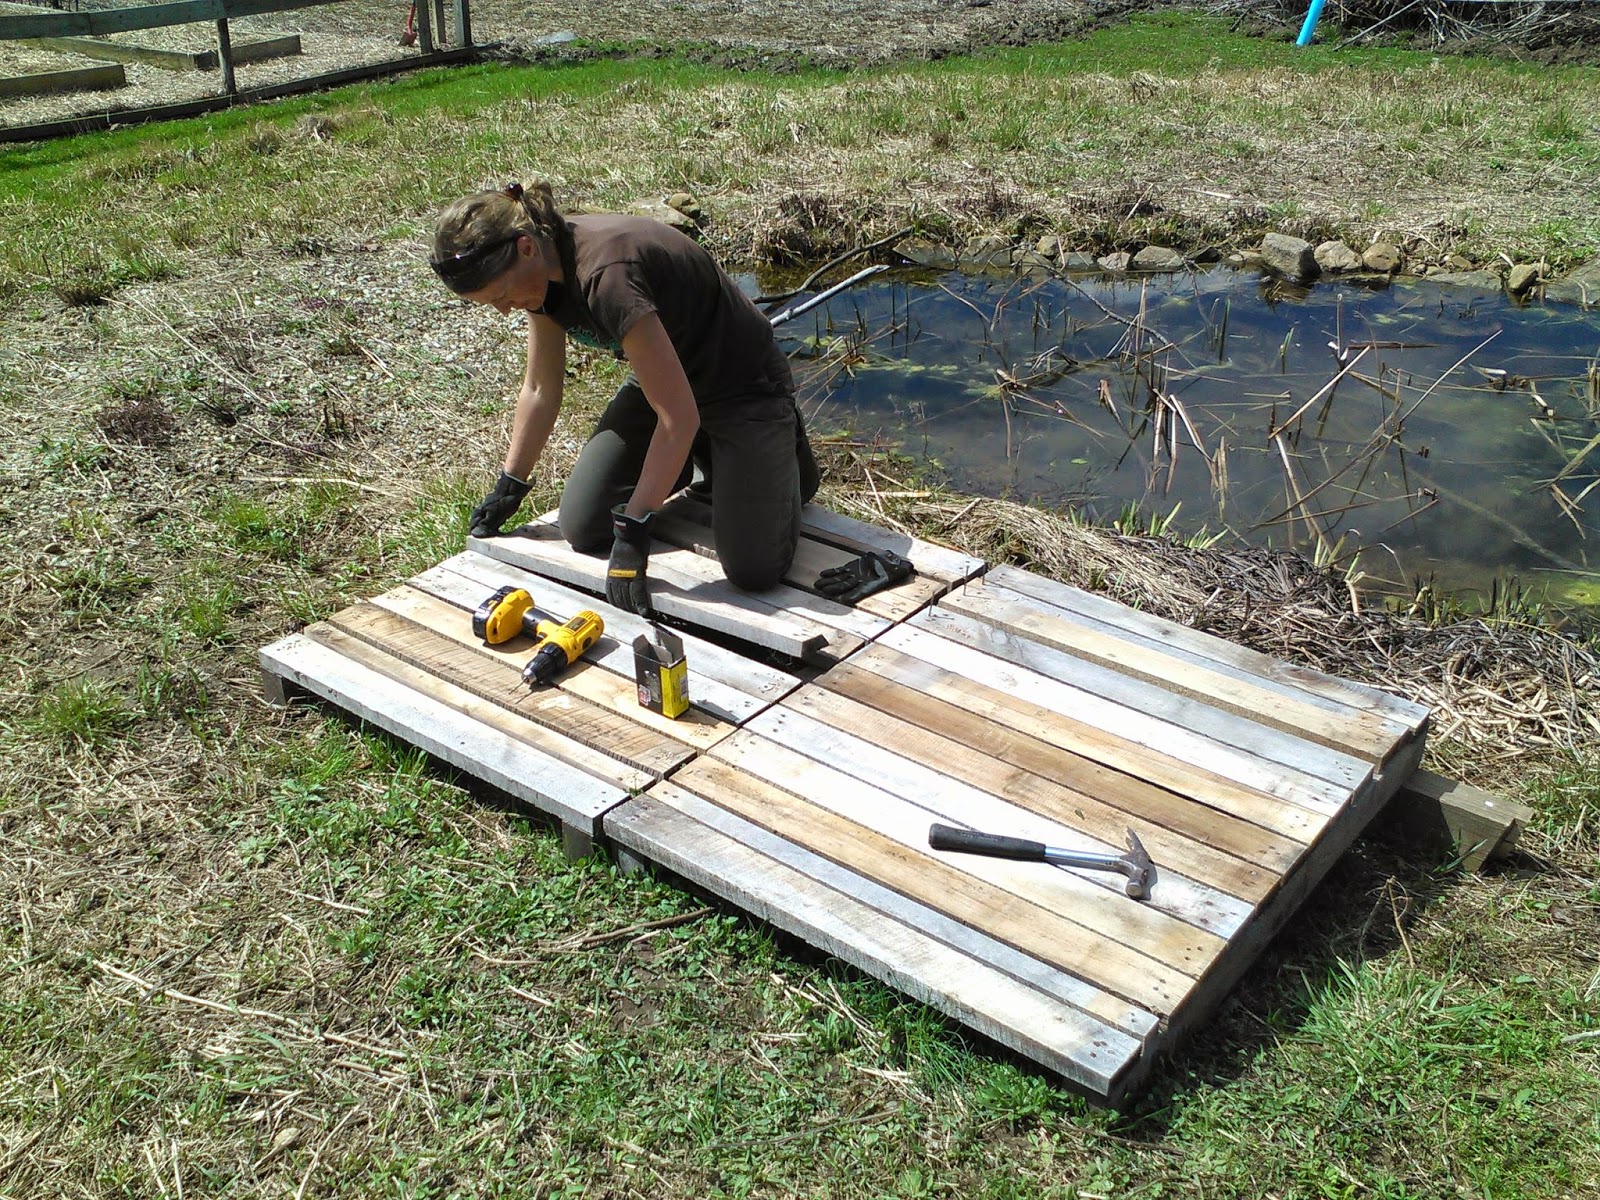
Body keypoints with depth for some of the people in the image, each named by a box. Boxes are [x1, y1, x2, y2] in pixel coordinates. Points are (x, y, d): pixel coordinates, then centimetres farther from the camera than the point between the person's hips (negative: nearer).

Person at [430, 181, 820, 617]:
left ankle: (784, 447, 11)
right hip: (659, 379, 8)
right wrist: (509, 488, 9)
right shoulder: (544, 268, -9)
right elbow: (540, 389, 5)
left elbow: (679, 416, -34)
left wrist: (632, 532, -30)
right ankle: (699, 454, 19)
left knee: (753, 570, -17)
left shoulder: (606, 276, -36)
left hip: (742, 386, -8)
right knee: (582, 530, -2)